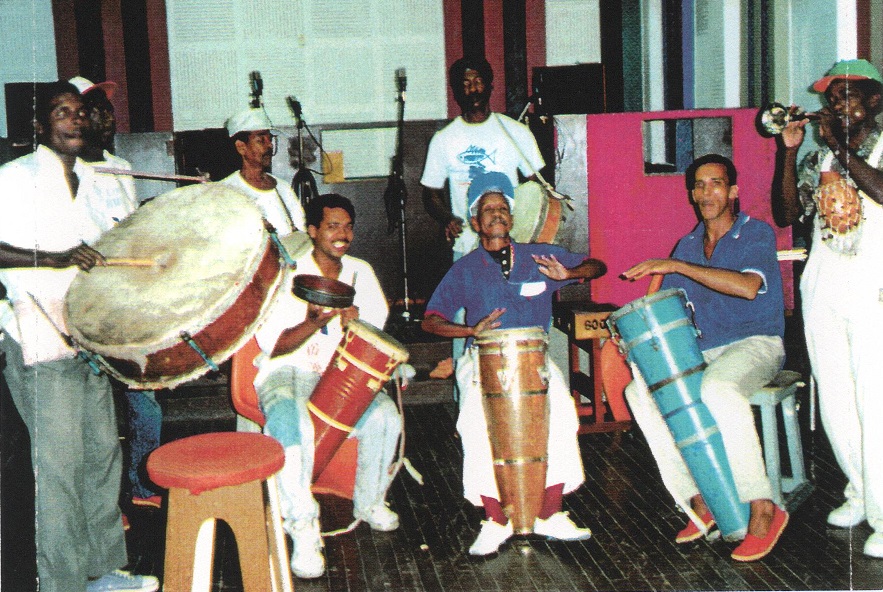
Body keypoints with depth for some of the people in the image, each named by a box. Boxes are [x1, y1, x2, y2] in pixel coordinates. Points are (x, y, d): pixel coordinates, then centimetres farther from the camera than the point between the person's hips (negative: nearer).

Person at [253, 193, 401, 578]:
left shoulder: (360, 272, 8)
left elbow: (376, 327, 10)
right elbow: (272, 346, -12)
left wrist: (356, 318, -14)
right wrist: (315, 323, -29)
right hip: (287, 374, -4)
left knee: (385, 416, -24)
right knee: (293, 428, -36)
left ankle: (369, 503, 2)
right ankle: (303, 530, -23)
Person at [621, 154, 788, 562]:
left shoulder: (757, 234, -4)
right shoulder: (686, 246, 15)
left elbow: (748, 286, -24)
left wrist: (675, 266, -25)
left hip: (756, 344, -6)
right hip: (701, 351, 6)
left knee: (718, 389, -38)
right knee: (640, 390, -19)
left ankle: (763, 509, -25)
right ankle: (697, 499, -13)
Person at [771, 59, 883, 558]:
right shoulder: (819, 158, 16)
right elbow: (787, 214, 7)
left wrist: (842, 147, -9)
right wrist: (788, 152, 0)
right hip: (823, 287, 5)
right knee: (835, 403, 8)